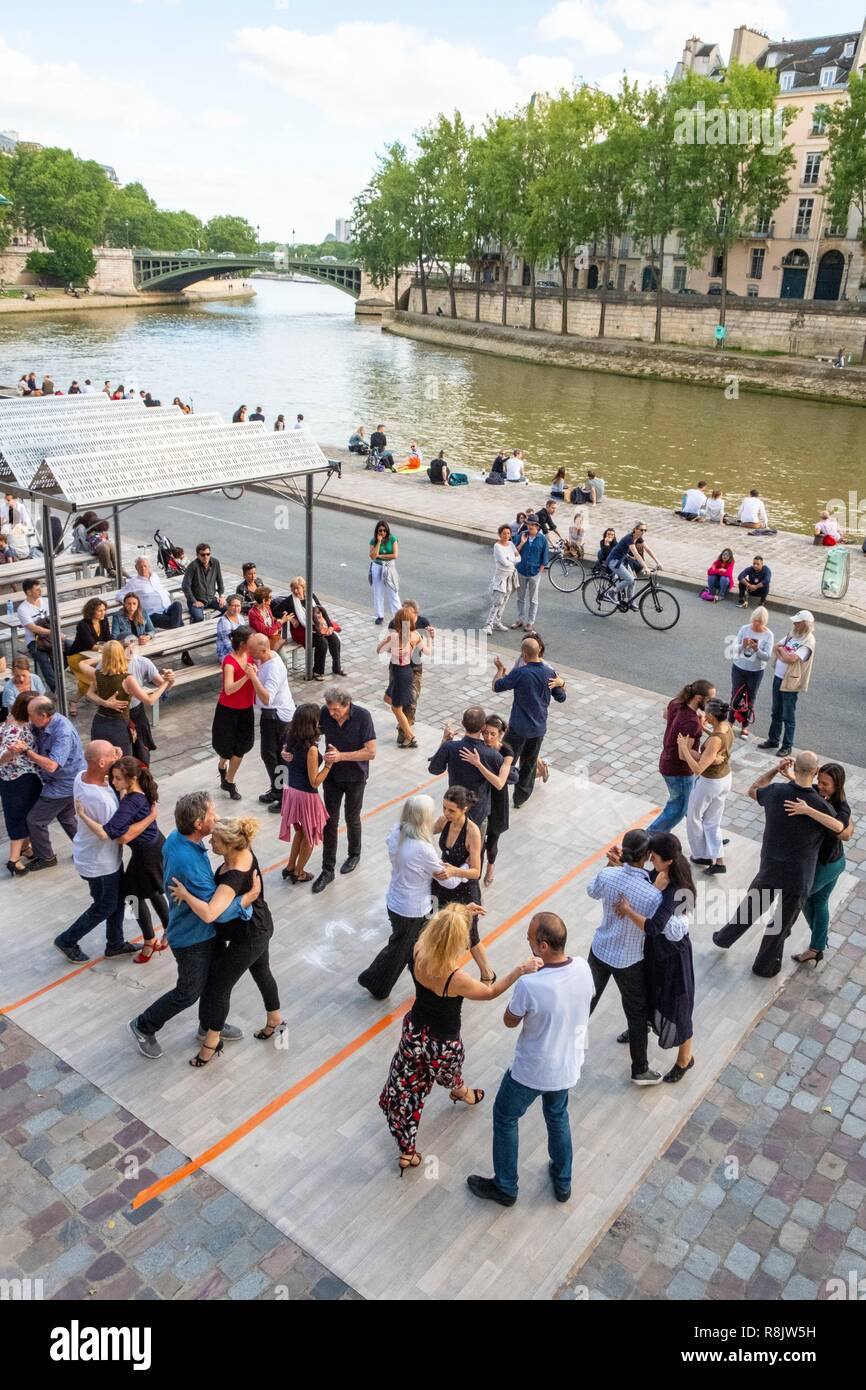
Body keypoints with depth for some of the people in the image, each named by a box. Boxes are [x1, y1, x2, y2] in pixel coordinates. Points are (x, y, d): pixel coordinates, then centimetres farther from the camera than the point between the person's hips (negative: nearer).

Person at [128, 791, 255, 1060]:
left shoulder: (175, 837, -12)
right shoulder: (190, 865, -40)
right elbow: (218, 912, -33)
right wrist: (252, 895, -24)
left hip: (203, 929, 8)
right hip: (193, 938, -8)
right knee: (189, 992, 13)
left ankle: (209, 1026, 46)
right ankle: (143, 1027, 34)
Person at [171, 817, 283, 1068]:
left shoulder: (234, 878, -38)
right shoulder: (245, 852, -15)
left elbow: (208, 914, -49)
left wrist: (184, 893, -36)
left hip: (247, 939, -9)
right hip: (261, 927, 9)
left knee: (217, 987, 8)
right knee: (262, 973, 29)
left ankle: (212, 1042, 28)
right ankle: (275, 1021, 51)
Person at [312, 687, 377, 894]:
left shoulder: (362, 716, -24)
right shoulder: (324, 713, -15)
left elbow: (371, 752, -23)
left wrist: (341, 756, -31)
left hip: (355, 777, -2)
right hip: (332, 775, 2)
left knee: (352, 819, 17)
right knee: (330, 821, 6)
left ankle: (354, 855, 44)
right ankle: (327, 870, 16)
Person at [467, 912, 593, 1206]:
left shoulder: (530, 985, -35)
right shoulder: (582, 968, -18)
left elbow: (510, 1021, -15)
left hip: (532, 1071, -5)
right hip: (569, 1066, 5)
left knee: (505, 1118, 21)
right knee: (557, 1116, 32)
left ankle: (505, 1188, 37)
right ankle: (562, 1182, 48)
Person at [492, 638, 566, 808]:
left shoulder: (520, 673, -21)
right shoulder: (550, 673, -4)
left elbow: (497, 687, -10)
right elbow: (561, 698, 7)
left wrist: (500, 669, 6)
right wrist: (561, 683, 23)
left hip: (519, 728, -5)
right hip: (539, 728, 5)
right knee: (529, 764, 19)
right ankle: (520, 798, 29)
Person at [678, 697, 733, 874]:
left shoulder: (715, 740, -34)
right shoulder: (727, 727, -9)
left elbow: (698, 768, -33)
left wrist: (685, 748, -27)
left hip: (709, 783, -8)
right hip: (726, 778, 8)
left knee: (694, 818, 19)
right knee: (712, 822, 21)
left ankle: (701, 855, 36)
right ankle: (719, 861, 21)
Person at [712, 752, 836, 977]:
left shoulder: (776, 791, -15)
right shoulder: (822, 806, -21)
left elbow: (753, 790, 9)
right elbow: (842, 831, -3)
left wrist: (776, 769, 2)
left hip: (769, 870, 3)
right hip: (798, 877, -3)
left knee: (751, 906, 27)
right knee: (781, 924, 17)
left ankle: (724, 938, 45)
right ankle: (765, 965, 33)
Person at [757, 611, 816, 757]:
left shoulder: (808, 641, -18)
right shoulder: (791, 634, 6)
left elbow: (791, 658, -26)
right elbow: (775, 648, 4)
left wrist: (781, 649, -9)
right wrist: (783, 657, -14)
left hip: (790, 682, -8)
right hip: (778, 677, 8)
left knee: (788, 716, 2)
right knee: (776, 712, 17)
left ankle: (787, 746, 12)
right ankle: (773, 740, 29)